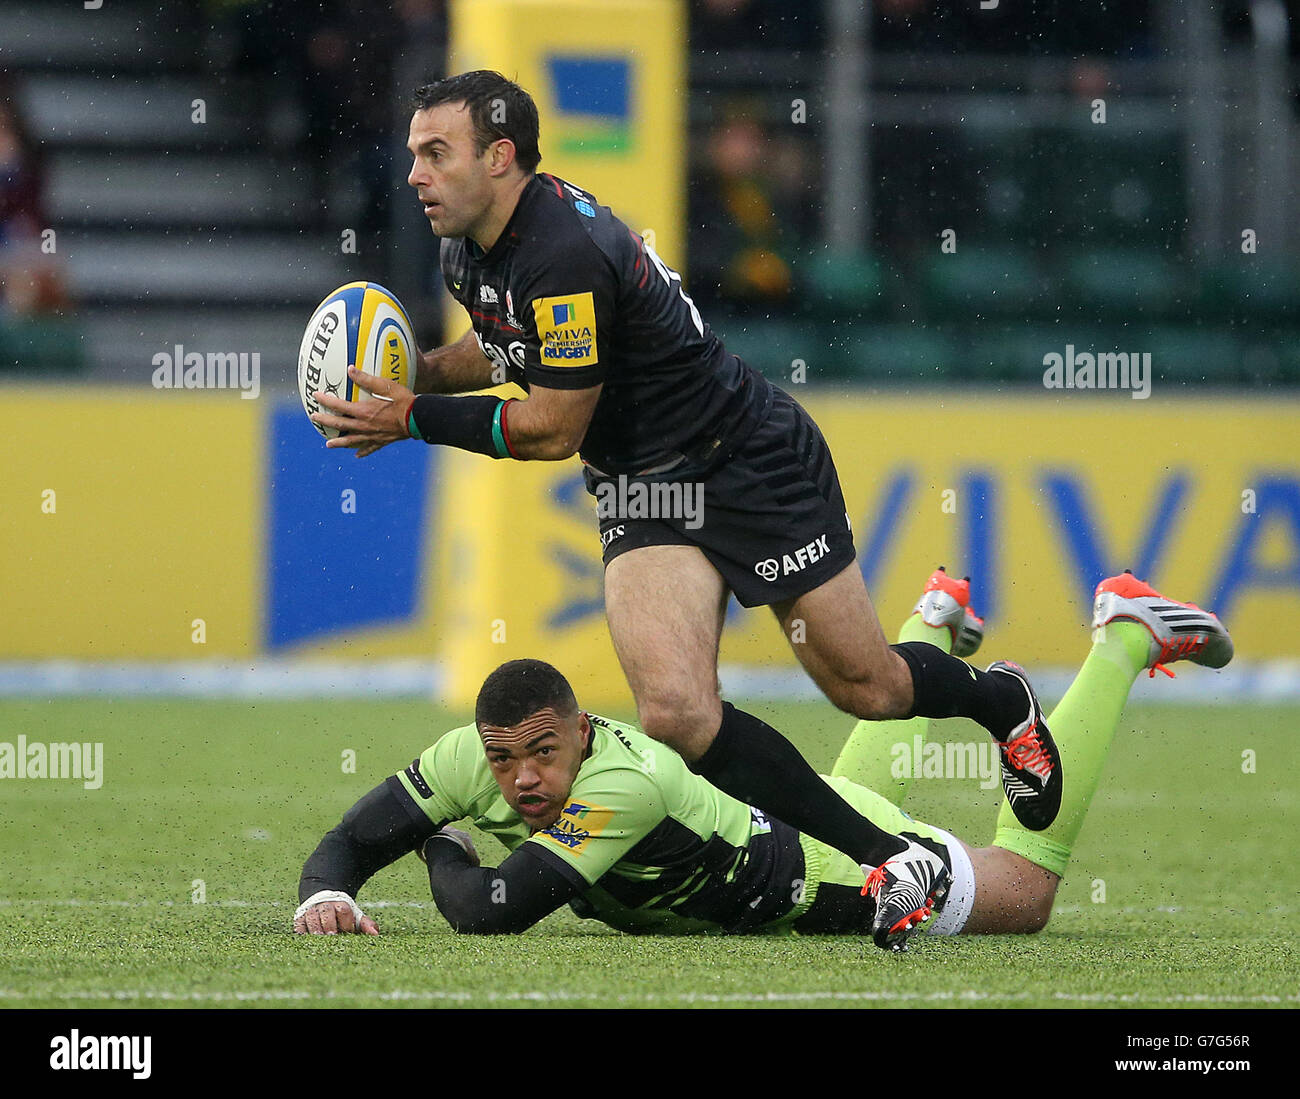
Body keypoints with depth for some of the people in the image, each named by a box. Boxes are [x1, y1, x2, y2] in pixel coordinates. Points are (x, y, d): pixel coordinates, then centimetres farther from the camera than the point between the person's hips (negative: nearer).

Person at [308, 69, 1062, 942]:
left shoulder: (565, 254, -29)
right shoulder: (469, 252, -1)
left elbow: (554, 428, -23)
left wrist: (413, 419, -19)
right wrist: (417, 374, 3)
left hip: (755, 466, -7)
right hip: (640, 493, 7)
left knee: (868, 689, 3)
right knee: (675, 712, -17)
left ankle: (1004, 701, 39)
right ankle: (881, 858, -6)